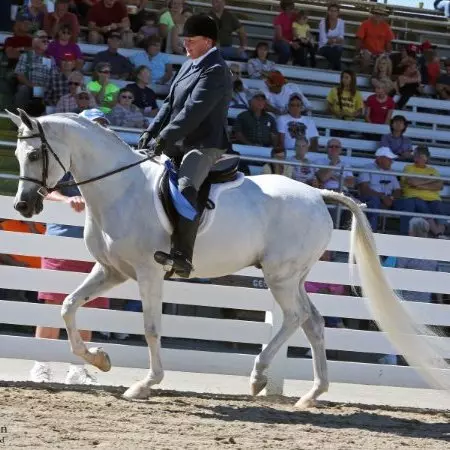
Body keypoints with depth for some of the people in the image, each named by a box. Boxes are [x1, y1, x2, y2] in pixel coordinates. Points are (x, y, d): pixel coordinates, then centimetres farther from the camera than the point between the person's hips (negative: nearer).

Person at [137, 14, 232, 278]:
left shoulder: (215, 71, -14)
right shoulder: (189, 66, 17)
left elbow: (194, 110, -22)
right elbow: (171, 104, 18)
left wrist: (166, 137, -26)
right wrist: (150, 134, 6)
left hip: (205, 145, -11)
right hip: (181, 143, 11)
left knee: (185, 188, -34)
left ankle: (183, 256, -46)